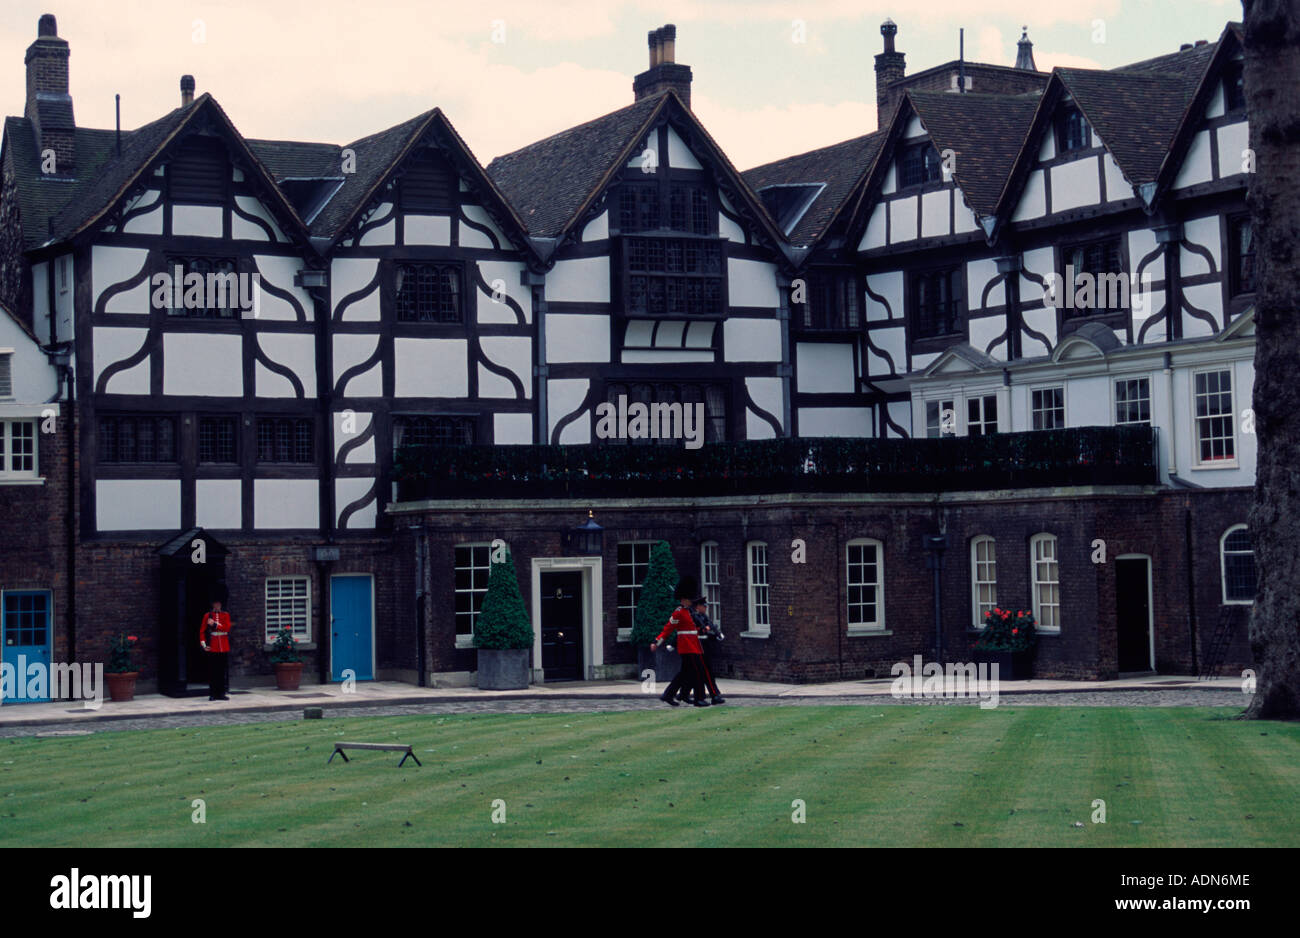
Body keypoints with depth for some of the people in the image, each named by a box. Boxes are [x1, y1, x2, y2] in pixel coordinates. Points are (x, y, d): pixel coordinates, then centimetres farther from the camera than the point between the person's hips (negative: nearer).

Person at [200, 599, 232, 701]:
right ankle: (213, 694, 3)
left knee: (224, 671, 2)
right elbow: (202, 631, 3)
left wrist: (214, 624, -16)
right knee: (212, 671, -2)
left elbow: (227, 627, -5)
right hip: (212, 649, -2)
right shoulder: (207, 615, 5)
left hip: (224, 649, 2)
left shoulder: (226, 615, 9)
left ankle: (222, 693, 7)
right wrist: (204, 644, -8)